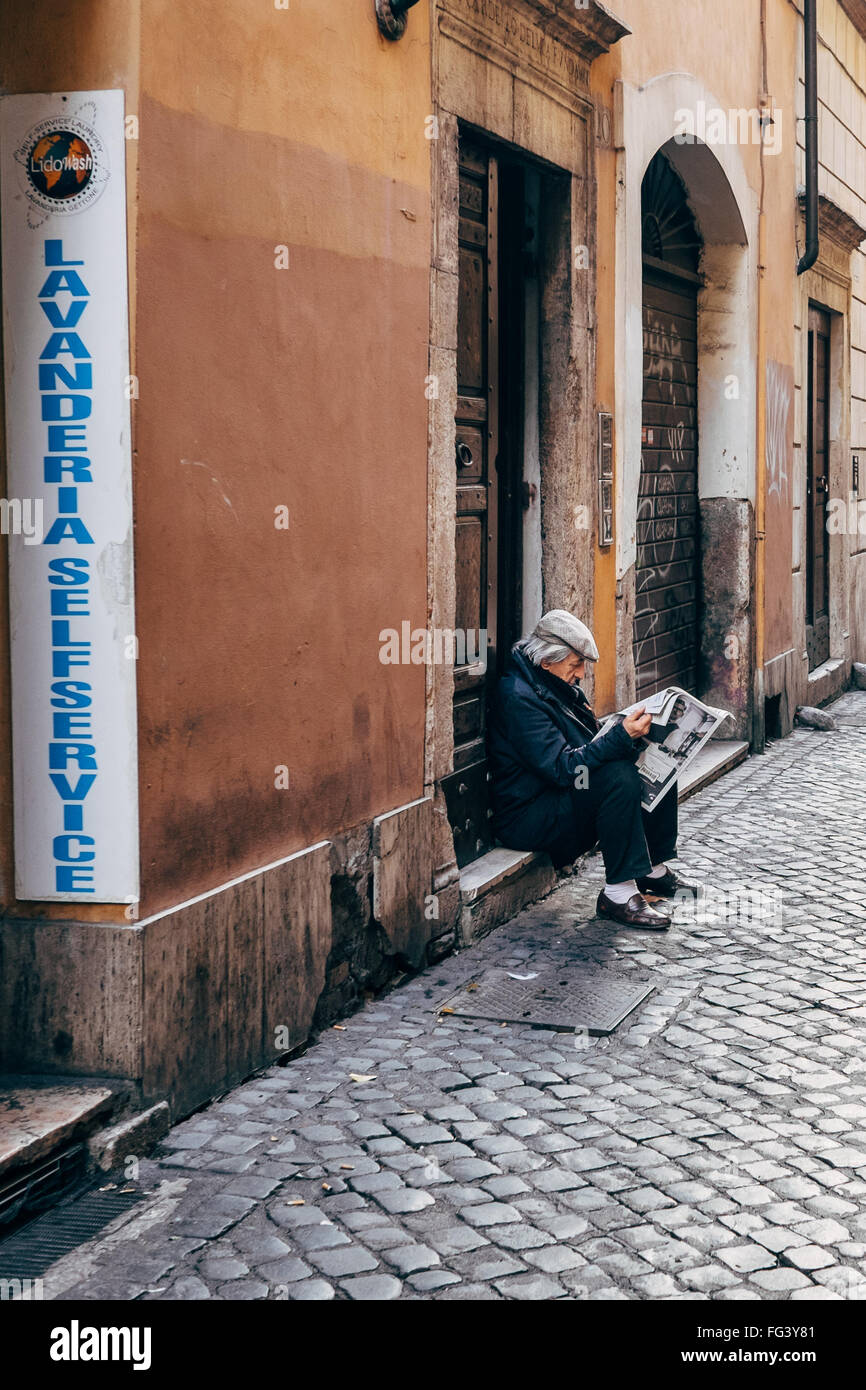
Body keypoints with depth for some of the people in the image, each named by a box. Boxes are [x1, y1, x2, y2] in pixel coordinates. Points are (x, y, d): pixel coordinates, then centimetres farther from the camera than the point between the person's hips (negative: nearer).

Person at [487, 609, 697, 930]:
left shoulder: (559, 685, 10)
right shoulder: (518, 697, -22)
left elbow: (589, 749, 15)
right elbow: (561, 768, -28)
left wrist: (633, 732, -4)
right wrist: (621, 736, -33)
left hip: (568, 795, 10)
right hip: (528, 817, -10)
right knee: (620, 778, -31)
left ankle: (654, 868, 12)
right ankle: (618, 894, -25)